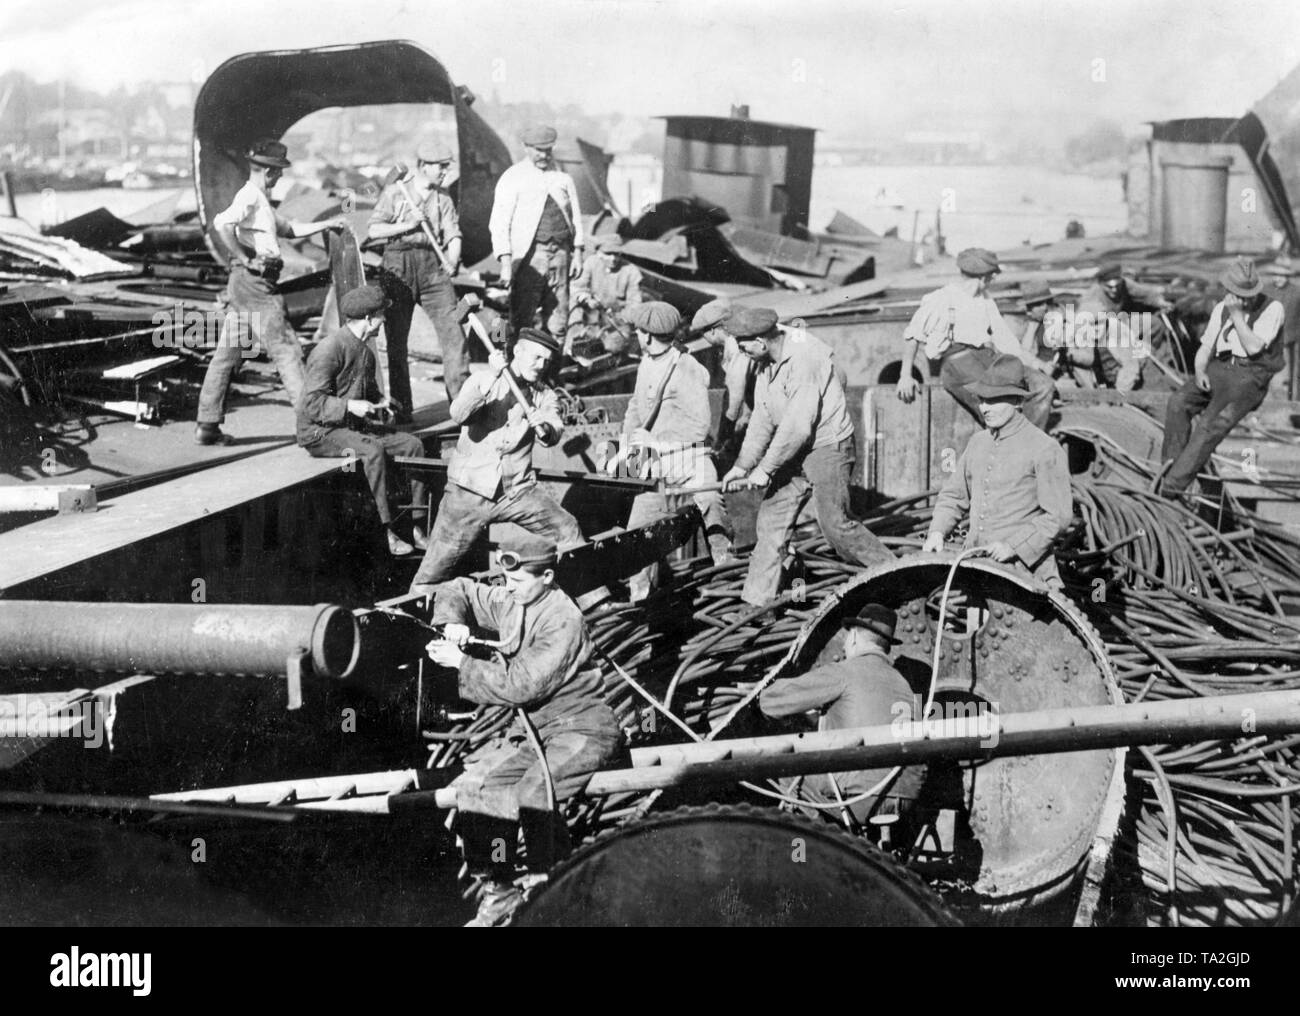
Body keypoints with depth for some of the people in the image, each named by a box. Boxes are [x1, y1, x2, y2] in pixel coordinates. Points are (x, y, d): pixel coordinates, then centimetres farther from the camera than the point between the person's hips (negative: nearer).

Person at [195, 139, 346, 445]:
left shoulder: (259, 199, 21)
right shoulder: (249, 196, -11)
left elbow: (289, 229, 32)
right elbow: (222, 224, -28)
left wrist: (328, 224, 28)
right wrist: (245, 259, -21)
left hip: (243, 284, 10)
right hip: (255, 282, -10)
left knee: (228, 353, 8)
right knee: (286, 349, -6)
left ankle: (207, 425, 10)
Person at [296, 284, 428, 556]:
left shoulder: (365, 351, 12)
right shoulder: (329, 351, -17)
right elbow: (310, 404, -21)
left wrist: (381, 402, 6)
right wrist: (349, 406, -29)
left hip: (354, 426, 9)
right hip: (320, 432, -9)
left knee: (413, 444, -6)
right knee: (373, 451, -34)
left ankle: (418, 526, -7)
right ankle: (384, 531, -29)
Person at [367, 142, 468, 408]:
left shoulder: (443, 199, 15)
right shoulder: (394, 192, 6)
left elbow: (453, 235, 4)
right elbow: (373, 230, 0)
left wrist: (453, 261, -15)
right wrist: (408, 225, -8)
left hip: (433, 267, 2)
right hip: (398, 267, -2)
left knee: (453, 330, -9)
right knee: (396, 337, 0)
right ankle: (401, 407, 7)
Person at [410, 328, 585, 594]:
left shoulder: (544, 396, 6)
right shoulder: (482, 380, 0)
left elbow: (553, 434, -14)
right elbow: (459, 415, -20)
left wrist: (544, 427, -37)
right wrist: (492, 378, -27)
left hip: (518, 490, 2)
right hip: (470, 491, -2)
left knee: (568, 531, -7)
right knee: (434, 570, -4)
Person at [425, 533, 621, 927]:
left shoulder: (565, 621, -21)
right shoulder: (510, 602, 3)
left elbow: (523, 684, -25)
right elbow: (458, 590, 17)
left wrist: (461, 662, -20)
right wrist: (454, 623, -5)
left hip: (581, 729, -8)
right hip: (533, 725, 8)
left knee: (531, 796, -29)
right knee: (474, 786, -5)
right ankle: (498, 890, 7)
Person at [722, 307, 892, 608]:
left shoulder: (805, 358, -24)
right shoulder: (766, 364, 5)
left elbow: (798, 425, -26)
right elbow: (762, 420, 11)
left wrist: (765, 469, -20)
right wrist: (742, 465, 4)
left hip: (828, 447, -9)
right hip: (794, 452, 9)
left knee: (836, 524, -10)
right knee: (770, 521, 5)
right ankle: (756, 600, 11)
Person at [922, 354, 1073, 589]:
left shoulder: (1044, 449, -4)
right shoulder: (977, 442, 15)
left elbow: (1058, 516, -7)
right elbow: (953, 496, 21)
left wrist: (1014, 546, -15)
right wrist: (937, 531, 3)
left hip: (1023, 570, -5)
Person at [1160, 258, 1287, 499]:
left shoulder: (1272, 309, -2)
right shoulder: (1222, 308, 15)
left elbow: (1254, 348, -13)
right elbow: (1205, 347, 14)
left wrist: (1237, 314, -15)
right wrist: (1200, 371, -6)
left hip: (1251, 376, -5)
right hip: (1219, 369, 6)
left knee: (1213, 422, -29)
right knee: (1178, 402, -24)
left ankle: (1175, 483, -33)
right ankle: (1171, 465, -24)